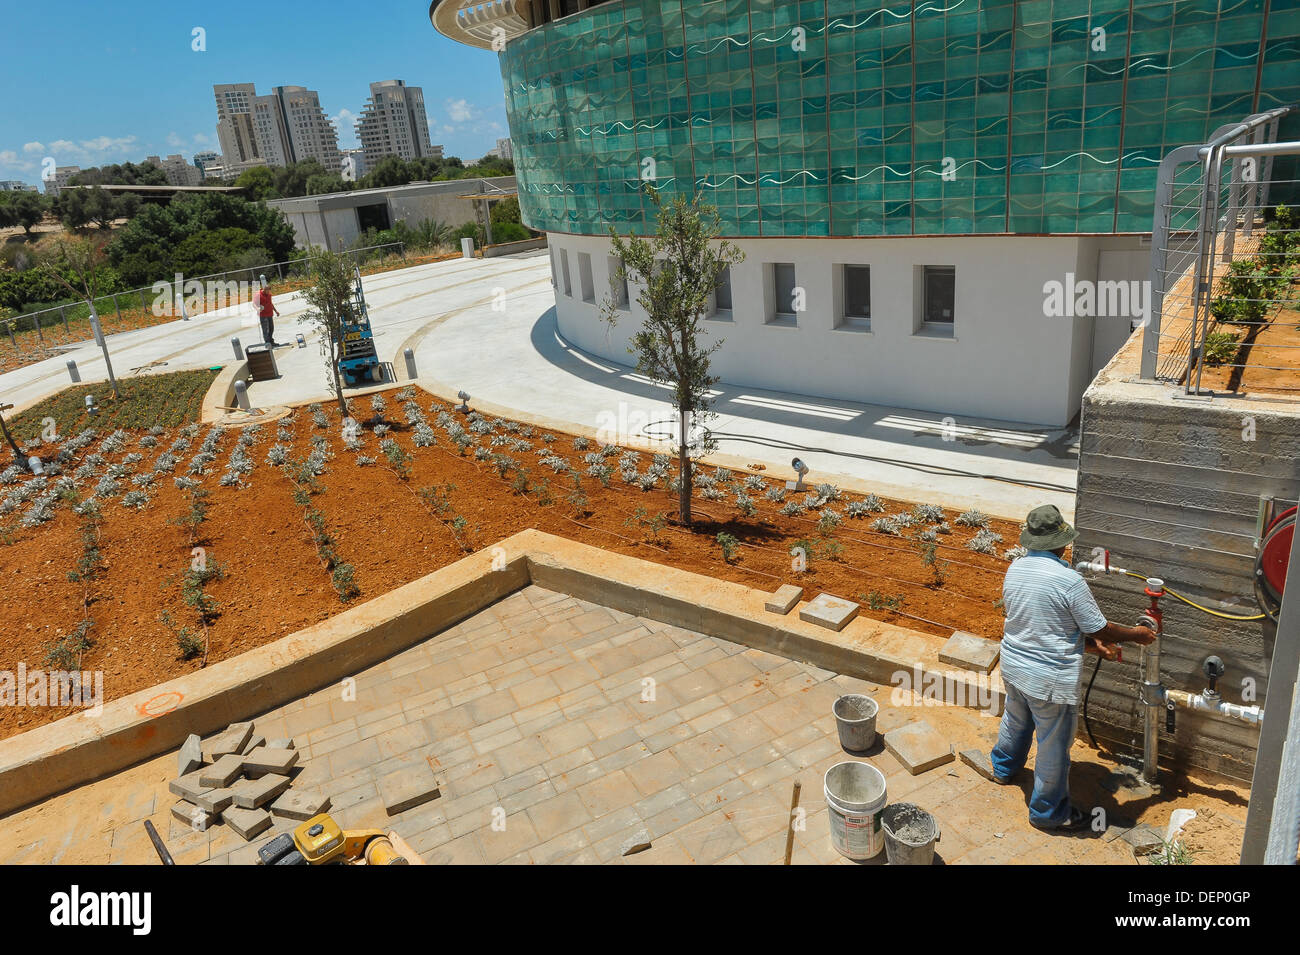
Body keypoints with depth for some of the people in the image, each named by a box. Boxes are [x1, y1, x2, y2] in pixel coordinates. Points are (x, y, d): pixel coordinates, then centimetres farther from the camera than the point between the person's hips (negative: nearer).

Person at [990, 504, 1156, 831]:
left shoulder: (1014, 570, -4)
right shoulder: (1068, 580, -25)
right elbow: (1100, 629, -15)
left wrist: (1085, 641, 11)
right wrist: (1135, 635, 4)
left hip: (1013, 665, 7)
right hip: (1050, 679, -7)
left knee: (1016, 719, 31)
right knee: (1054, 744, 12)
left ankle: (1004, 768, 55)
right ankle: (1047, 811, 28)